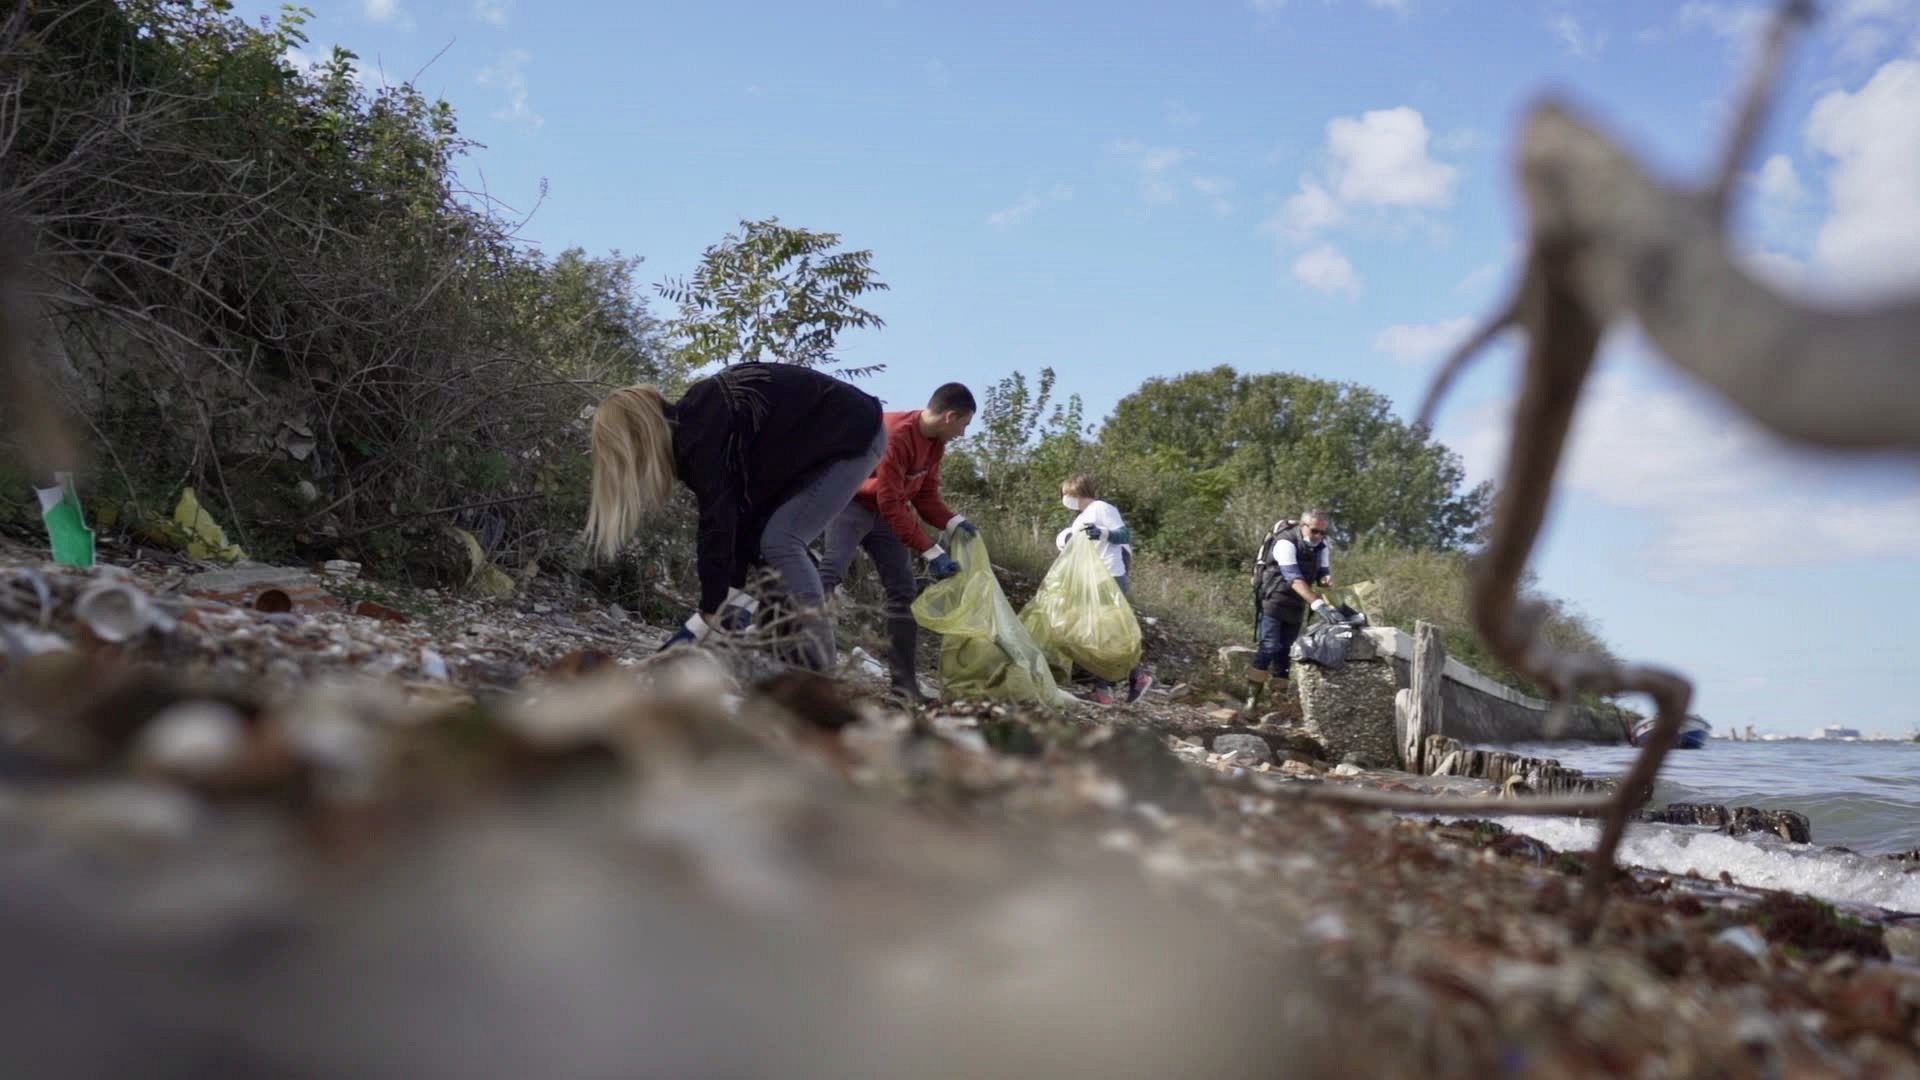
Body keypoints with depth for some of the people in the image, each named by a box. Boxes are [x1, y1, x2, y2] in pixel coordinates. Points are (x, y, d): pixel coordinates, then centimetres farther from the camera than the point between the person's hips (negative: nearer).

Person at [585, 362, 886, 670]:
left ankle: (818, 677, -16)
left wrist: (710, 613, -23)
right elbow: (735, 510, 1)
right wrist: (731, 596, -3)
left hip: (852, 434, -10)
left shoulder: (700, 432, -26)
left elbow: (717, 520, -28)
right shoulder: (695, 424, 3)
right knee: (757, 537, 3)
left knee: (780, 540, -19)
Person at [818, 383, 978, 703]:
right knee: (831, 573, -27)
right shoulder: (895, 434, -29)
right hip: (852, 503, -8)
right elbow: (891, 503, -29)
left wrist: (954, 523, -14)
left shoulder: (935, 443, 0)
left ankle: (904, 680, 3)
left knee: (903, 591, 1)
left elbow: (925, 496, 6)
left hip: (886, 513, 8)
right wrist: (931, 552, -28)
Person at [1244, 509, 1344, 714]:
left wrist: (1326, 580, -30)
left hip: (1297, 605, 6)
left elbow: (1322, 573, -4)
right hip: (1273, 599, -6)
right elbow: (1295, 579, -36)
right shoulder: (1285, 543, -26)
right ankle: (1252, 697, -15)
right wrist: (1319, 605, -46)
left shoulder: (1323, 546, -4)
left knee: (1285, 651, 6)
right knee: (1269, 647, -17)